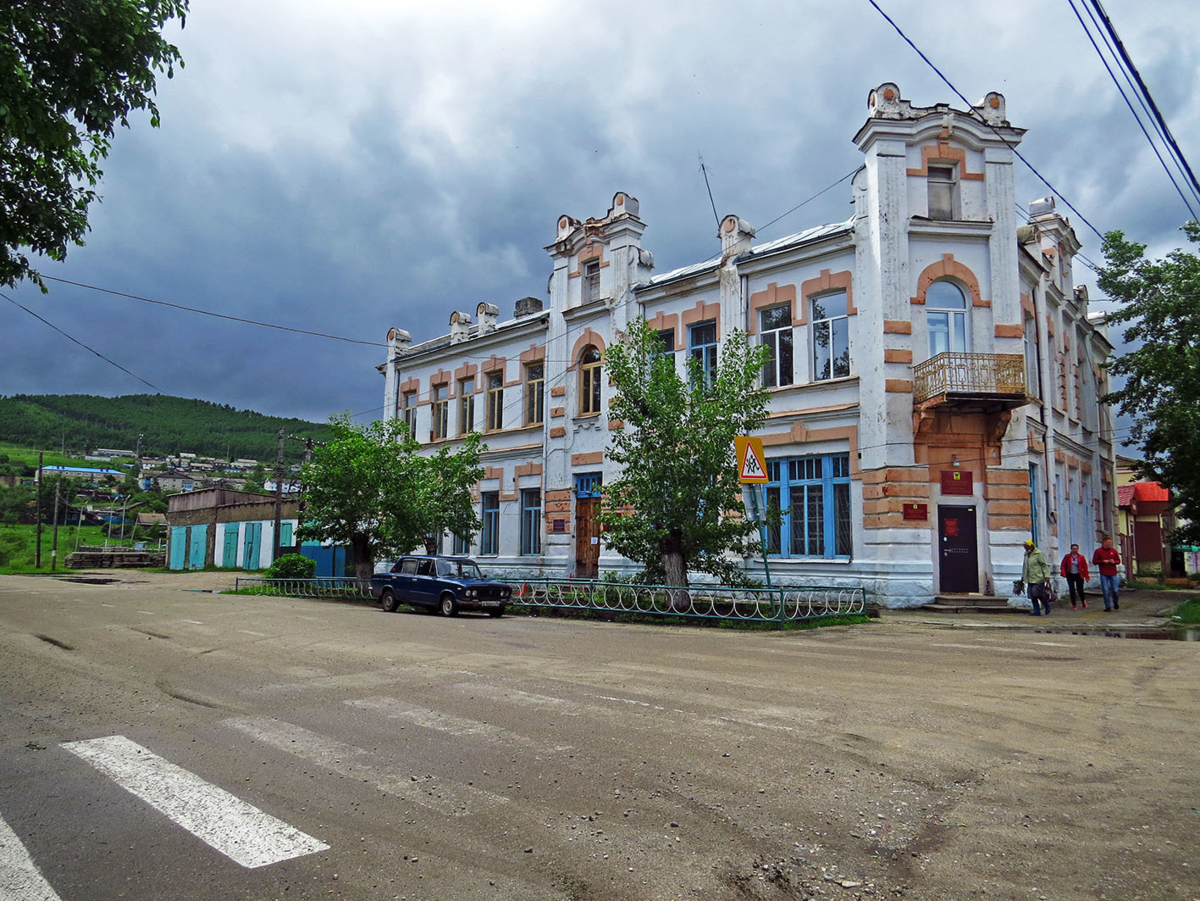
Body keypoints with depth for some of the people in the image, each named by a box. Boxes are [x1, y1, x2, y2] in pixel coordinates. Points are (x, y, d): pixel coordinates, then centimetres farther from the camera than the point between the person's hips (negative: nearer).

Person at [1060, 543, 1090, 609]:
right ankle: (1073, 605, 9)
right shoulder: (1067, 557, 0)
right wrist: (1063, 573, -10)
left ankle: (1083, 601, 26)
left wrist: (1086, 576, -3)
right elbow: (1063, 566, 3)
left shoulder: (1081, 557, -2)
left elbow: (1085, 567, -1)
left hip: (1079, 575, -1)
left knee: (1080, 590, -3)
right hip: (1070, 575, 1)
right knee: (1072, 590, 0)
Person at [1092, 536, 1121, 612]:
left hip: (1113, 574, 2)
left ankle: (1116, 603, 28)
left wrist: (1114, 562, -10)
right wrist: (1103, 561, -13)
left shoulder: (1114, 551, 7)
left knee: (1115, 590, 2)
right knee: (1105, 591, 0)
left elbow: (1118, 561, 11)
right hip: (1103, 575, -2)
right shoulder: (1098, 551, 0)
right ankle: (1108, 606, 8)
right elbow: (1094, 561, 0)